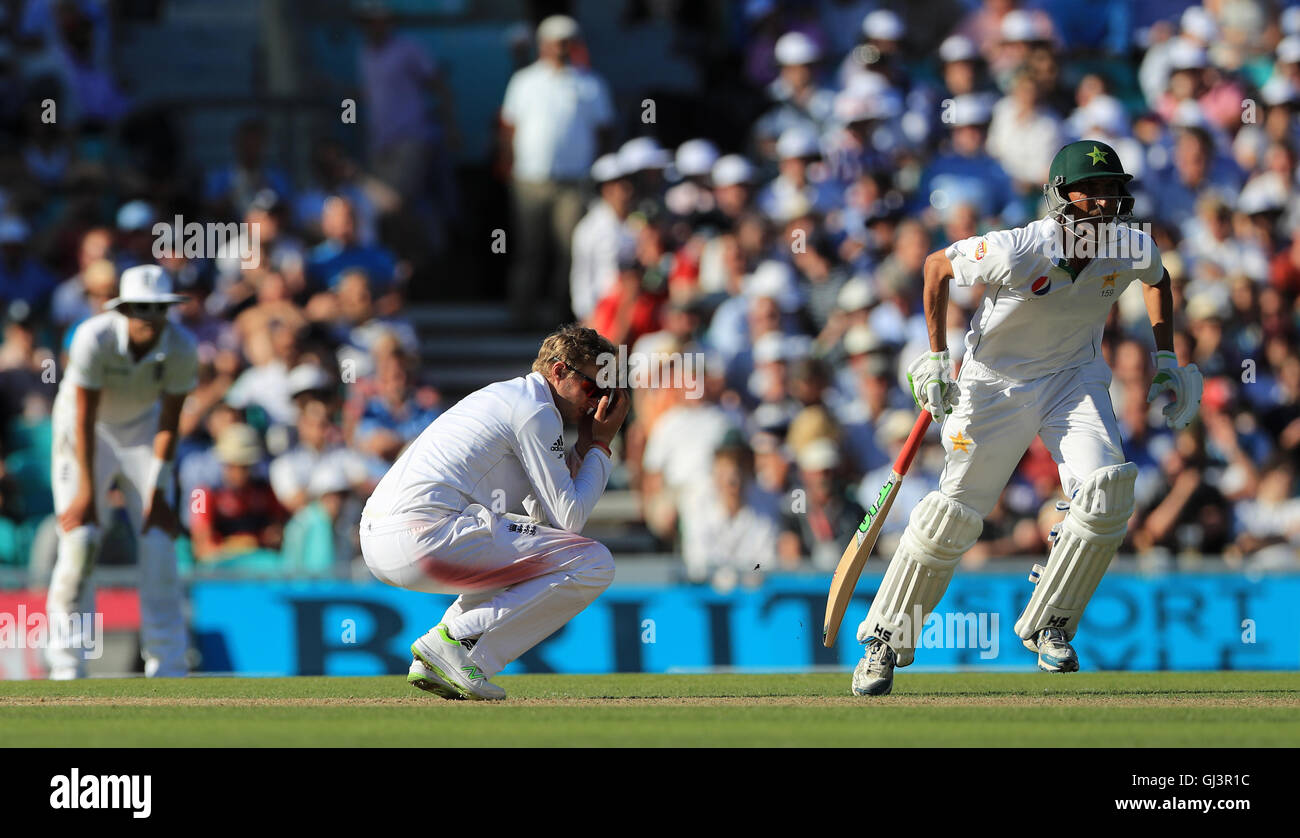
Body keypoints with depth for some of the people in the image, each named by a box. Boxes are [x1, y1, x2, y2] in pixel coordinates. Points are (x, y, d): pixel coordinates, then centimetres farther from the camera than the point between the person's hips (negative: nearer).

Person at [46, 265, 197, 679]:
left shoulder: (181, 349, -23)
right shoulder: (93, 338, -31)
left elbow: (169, 424, -15)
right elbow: (84, 418, -26)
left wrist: (157, 492, -17)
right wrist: (86, 489, -25)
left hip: (143, 425, 2)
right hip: (86, 429, -2)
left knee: (159, 541, -7)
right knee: (79, 540, -13)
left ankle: (168, 668, 0)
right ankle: (67, 666, -8)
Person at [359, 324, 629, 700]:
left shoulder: (502, 396, 27)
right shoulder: (537, 411, -3)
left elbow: (543, 511, 28)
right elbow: (568, 519, -4)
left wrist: (585, 447, 20)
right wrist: (599, 446, 8)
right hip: (425, 537, -10)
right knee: (594, 563, -9)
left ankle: (436, 663, 15)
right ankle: (459, 643, -12)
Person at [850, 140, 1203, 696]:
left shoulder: (1132, 249, -16)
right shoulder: (1019, 252, -28)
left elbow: (1156, 279, 11)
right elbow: (936, 266, -12)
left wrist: (1165, 357, 5)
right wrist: (936, 359, -10)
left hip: (1074, 378, 3)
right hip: (997, 380, -3)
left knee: (1106, 490, -19)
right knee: (955, 514, -4)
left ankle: (1047, 626, -2)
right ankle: (885, 640, 13)